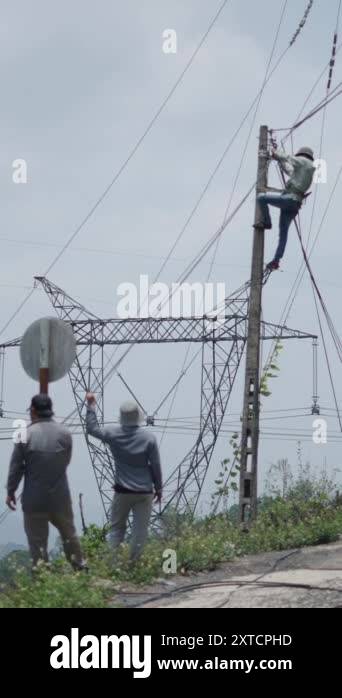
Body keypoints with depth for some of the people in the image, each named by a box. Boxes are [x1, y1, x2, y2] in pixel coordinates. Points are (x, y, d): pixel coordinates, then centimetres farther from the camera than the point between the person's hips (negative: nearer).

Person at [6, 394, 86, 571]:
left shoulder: (25, 435, -13)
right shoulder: (65, 433, -5)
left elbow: (15, 467, -7)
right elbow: (66, 461, 6)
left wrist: (10, 491, 4)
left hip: (34, 499, -3)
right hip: (60, 496, 3)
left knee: (37, 540, 7)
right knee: (69, 534, 23)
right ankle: (80, 566, 35)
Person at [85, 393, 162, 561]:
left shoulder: (113, 434, -7)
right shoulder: (149, 438, -11)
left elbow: (92, 429, 10)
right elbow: (156, 466, -5)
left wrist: (91, 406, 16)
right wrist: (158, 488, 7)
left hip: (122, 491, 2)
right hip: (144, 492, -2)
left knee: (117, 528, 14)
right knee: (140, 530, 6)